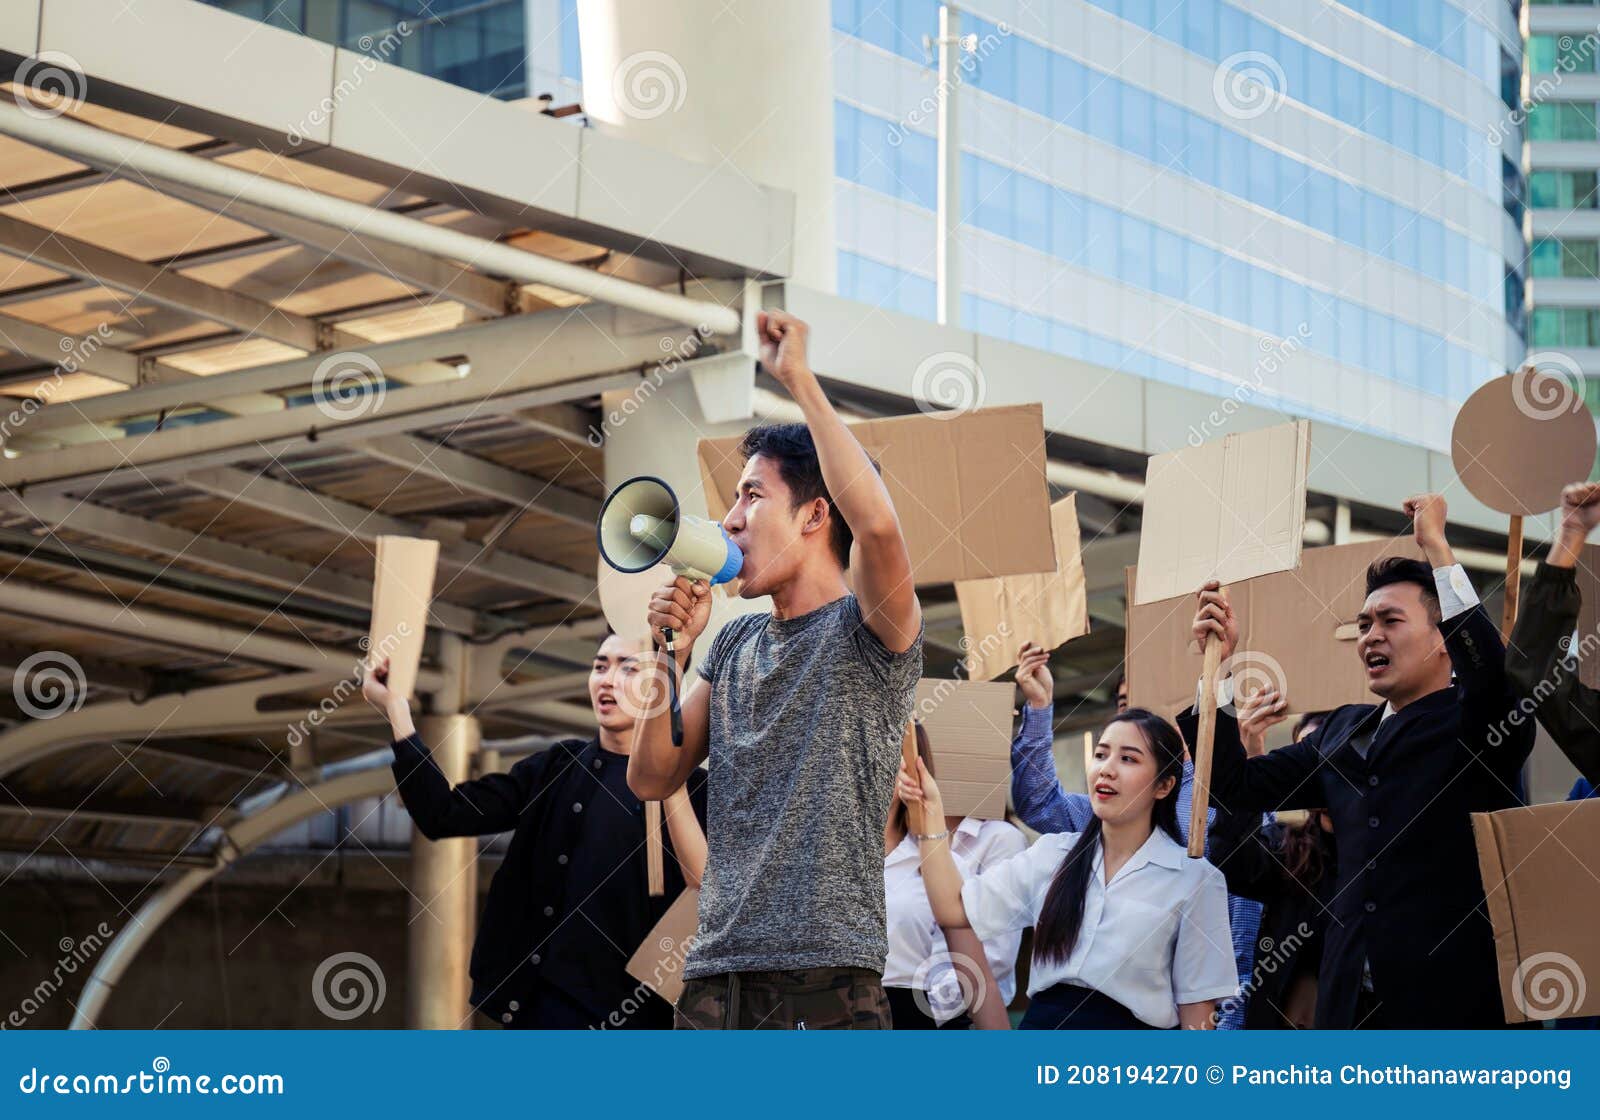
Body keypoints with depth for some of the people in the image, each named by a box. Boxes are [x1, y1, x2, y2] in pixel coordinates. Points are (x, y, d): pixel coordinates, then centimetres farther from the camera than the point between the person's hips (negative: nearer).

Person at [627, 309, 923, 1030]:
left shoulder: (866, 632, -1)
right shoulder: (735, 646, 20)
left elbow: (878, 525, -23)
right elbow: (652, 779, 17)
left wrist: (799, 380, -16)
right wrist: (673, 652, 4)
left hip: (828, 975, -6)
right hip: (717, 969, 6)